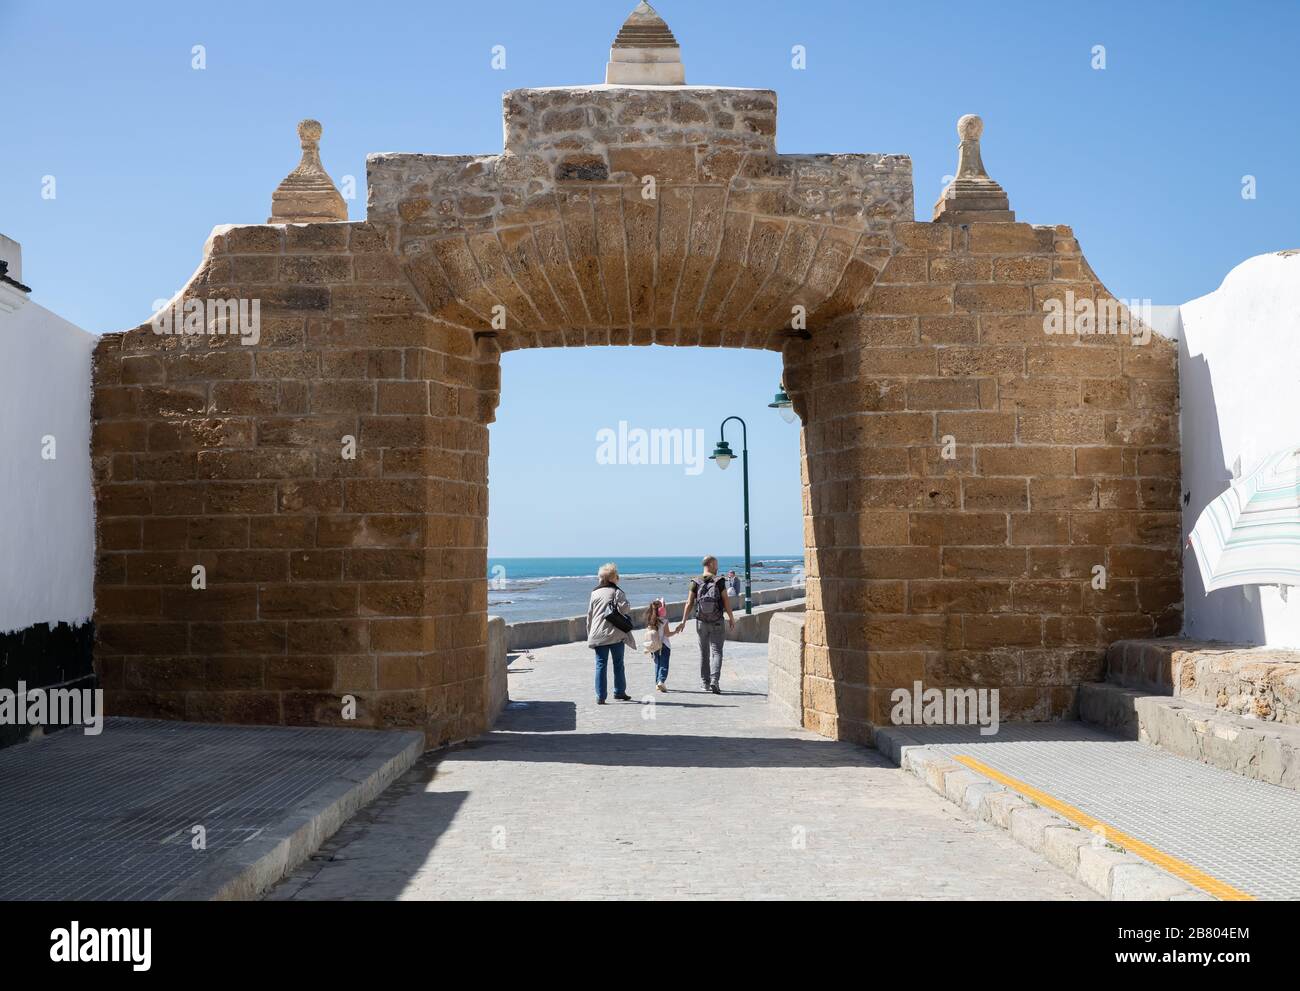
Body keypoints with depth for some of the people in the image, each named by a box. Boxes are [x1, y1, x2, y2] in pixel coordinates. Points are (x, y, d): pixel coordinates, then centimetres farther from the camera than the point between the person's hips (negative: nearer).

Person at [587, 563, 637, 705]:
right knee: (618, 664, 12)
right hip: (615, 634, -3)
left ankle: (600, 697, -2)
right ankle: (619, 692, 18)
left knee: (600, 665, 3)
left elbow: (589, 614, 12)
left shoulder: (595, 593, 10)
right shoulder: (617, 592, -4)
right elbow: (624, 608, -16)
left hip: (598, 635, 3)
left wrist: (590, 633, 18)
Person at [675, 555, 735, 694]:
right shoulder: (719, 581, -7)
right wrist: (731, 618, 6)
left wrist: (683, 621, -2)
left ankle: (706, 683, 19)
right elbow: (726, 601, -6)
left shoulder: (696, 582, -1)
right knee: (716, 652, -1)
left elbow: (689, 603, -5)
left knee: (704, 653, 15)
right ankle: (714, 681, -19)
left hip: (701, 622, 3)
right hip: (717, 623, -3)